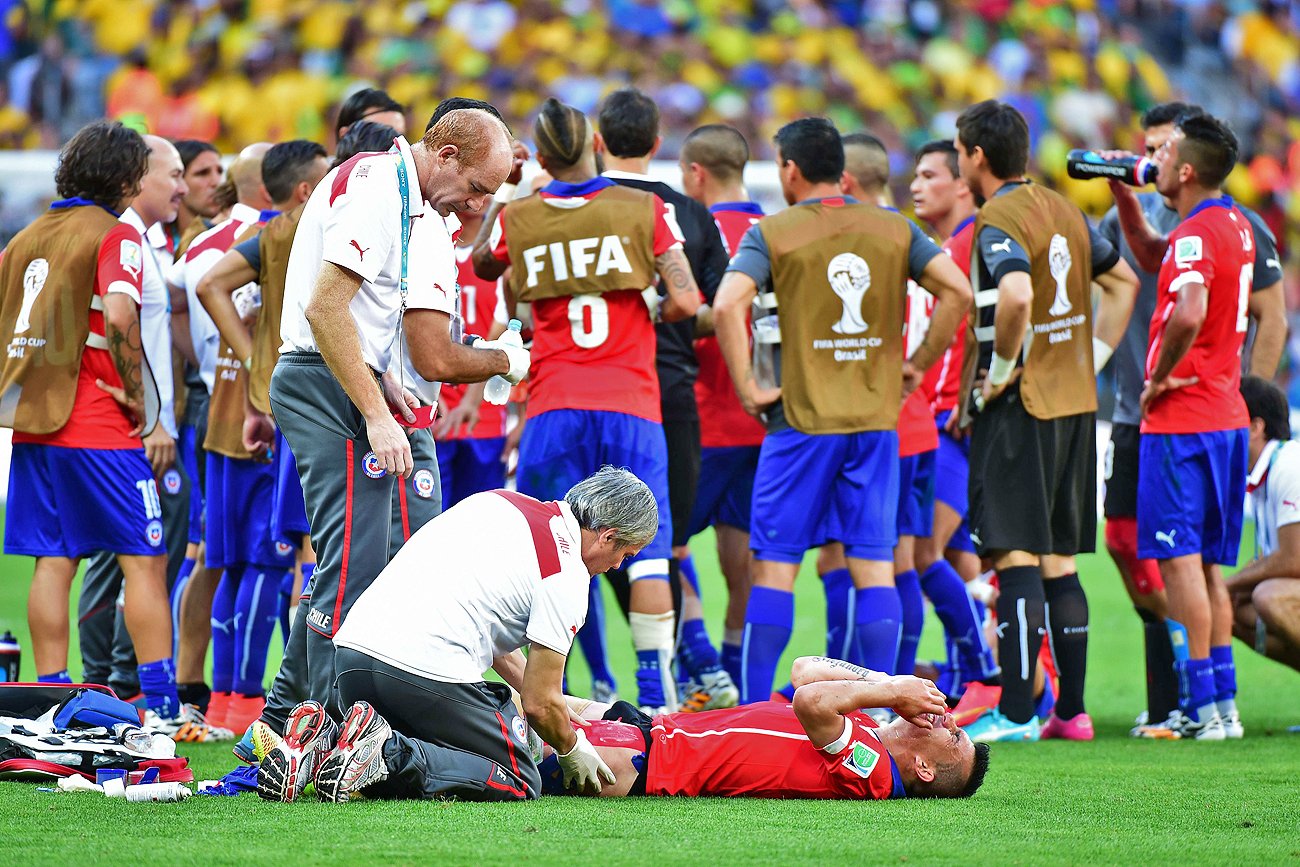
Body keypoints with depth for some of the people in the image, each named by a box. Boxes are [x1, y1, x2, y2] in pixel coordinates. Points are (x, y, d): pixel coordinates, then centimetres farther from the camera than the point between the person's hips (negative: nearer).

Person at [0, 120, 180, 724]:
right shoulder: (114, 235, -8)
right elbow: (119, 315, -23)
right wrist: (133, 390, -13)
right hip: (97, 426, -7)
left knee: (53, 562, 7)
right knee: (144, 559, -2)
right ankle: (160, 703, -7)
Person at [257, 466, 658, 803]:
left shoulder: (498, 501, 21)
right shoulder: (567, 576, -2)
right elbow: (541, 704, 1)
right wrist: (573, 750, 23)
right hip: (427, 674, -8)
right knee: (519, 784, 4)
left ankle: (323, 742, 0)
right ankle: (388, 754, -17)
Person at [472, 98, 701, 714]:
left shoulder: (516, 219, 5)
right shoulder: (646, 210, 0)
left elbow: (482, 266, 28)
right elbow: (686, 302, -6)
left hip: (554, 409, 1)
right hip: (631, 405, -1)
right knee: (647, 553, 2)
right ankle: (656, 692, -3)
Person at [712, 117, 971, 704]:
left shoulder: (772, 233, -4)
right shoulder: (894, 229, 6)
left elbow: (727, 306, -19)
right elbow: (957, 291, -2)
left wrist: (747, 388, -11)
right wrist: (917, 365, 6)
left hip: (802, 419, -3)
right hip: (878, 417, 3)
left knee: (774, 566, 2)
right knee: (874, 564, 4)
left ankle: (753, 710, 1)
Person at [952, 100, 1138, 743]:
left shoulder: (999, 222, -13)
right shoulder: (1064, 212, 12)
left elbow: (1016, 295, -31)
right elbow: (1123, 283, 22)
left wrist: (1002, 370, -18)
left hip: (1018, 408, -8)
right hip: (1076, 403, 8)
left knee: (1017, 558, -8)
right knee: (1059, 563, 12)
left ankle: (1016, 712, -10)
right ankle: (1071, 710, 13)